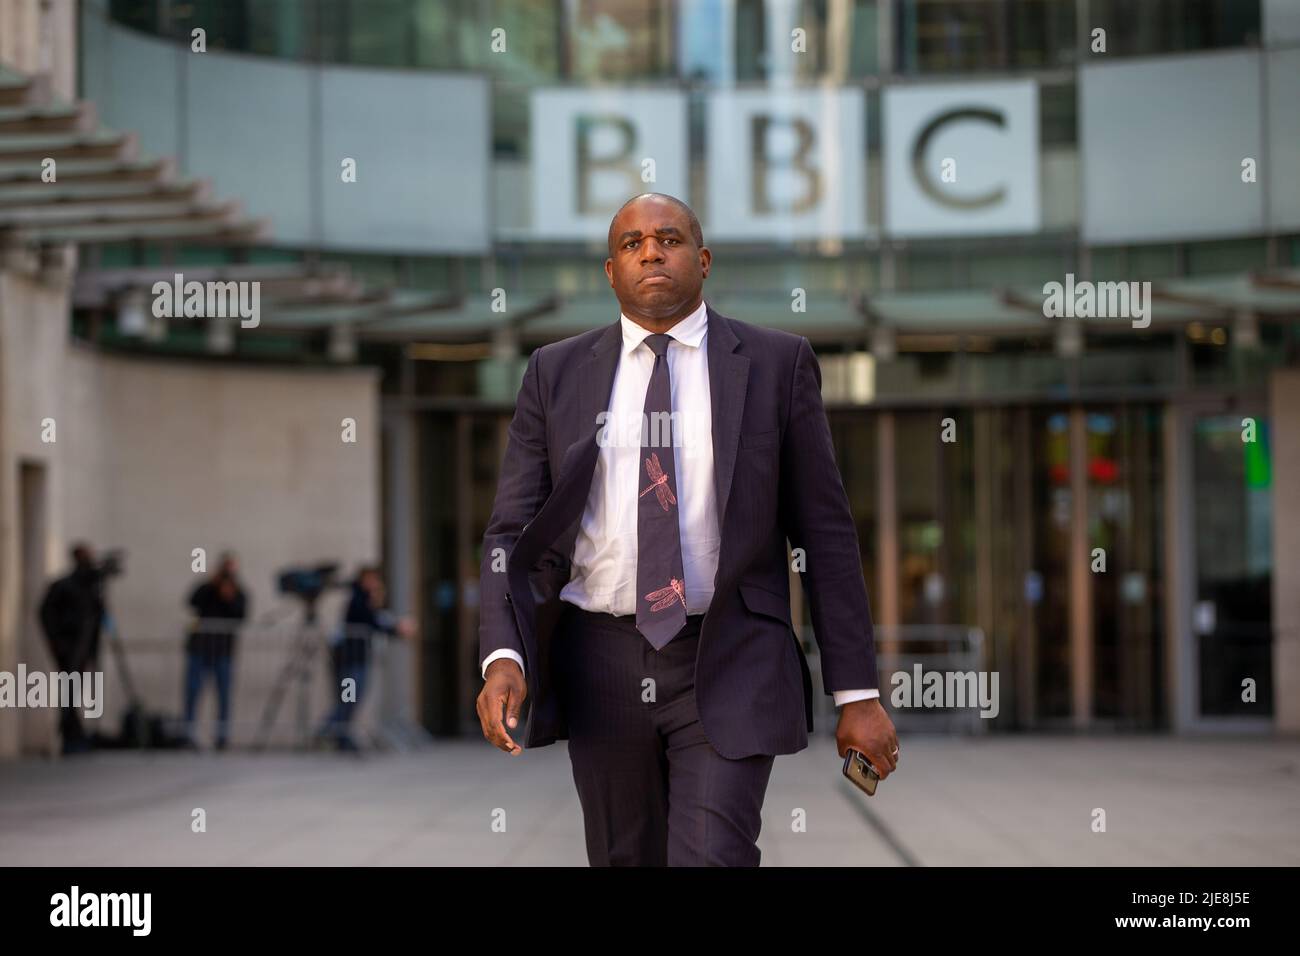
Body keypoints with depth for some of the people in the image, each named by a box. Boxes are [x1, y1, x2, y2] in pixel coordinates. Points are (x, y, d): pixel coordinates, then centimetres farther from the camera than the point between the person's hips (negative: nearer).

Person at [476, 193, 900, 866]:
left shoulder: (777, 363, 1)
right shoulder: (557, 373, 6)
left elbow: (825, 531, 2)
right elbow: (511, 530, 4)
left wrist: (857, 692, -2)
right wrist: (503, 655, -14)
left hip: (727, 665, -2)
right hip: (599, 664, 2)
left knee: (711, 858, -16)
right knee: (624, 859, 13)